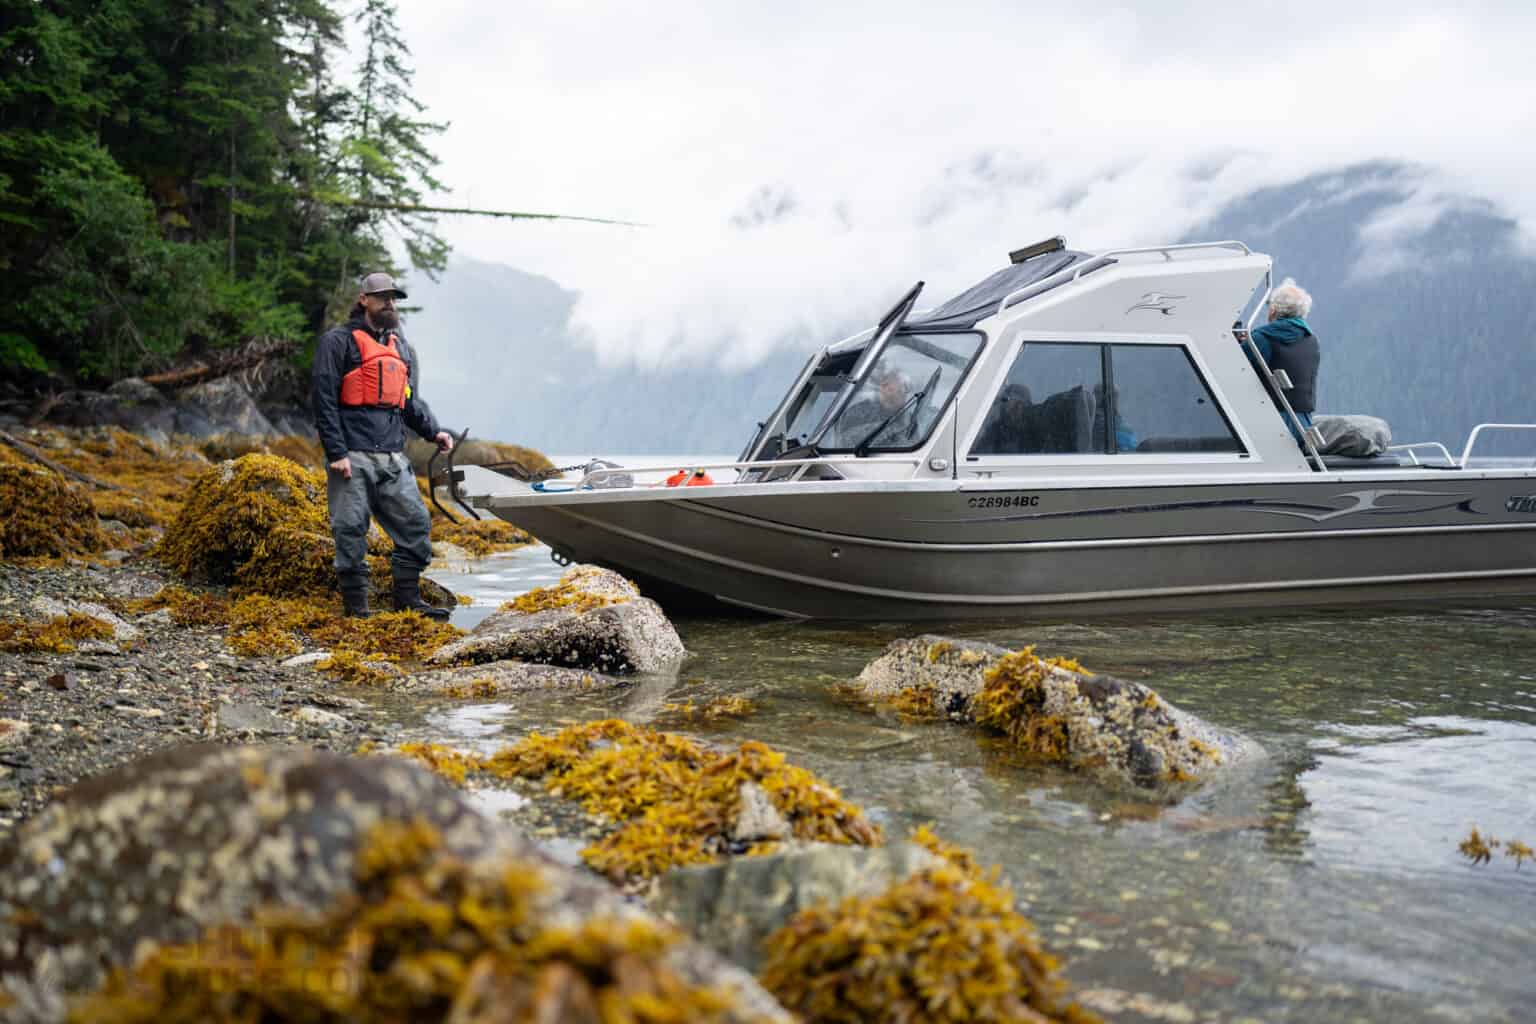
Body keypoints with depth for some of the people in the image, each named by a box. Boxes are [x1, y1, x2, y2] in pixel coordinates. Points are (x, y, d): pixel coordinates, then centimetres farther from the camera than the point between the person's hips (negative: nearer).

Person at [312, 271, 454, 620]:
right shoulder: (338, 342, -1)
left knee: (415, 524, 2)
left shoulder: (401, 348, 21)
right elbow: (324, 399, -7)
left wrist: (434, 432, 5)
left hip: (393, 460, 6)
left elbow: (411, 401, 24)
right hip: (353, 459, -6)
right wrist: (336, 453, -14)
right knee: (351, 531, -2)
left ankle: (407, 600, 12)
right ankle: (356, 607, 7)